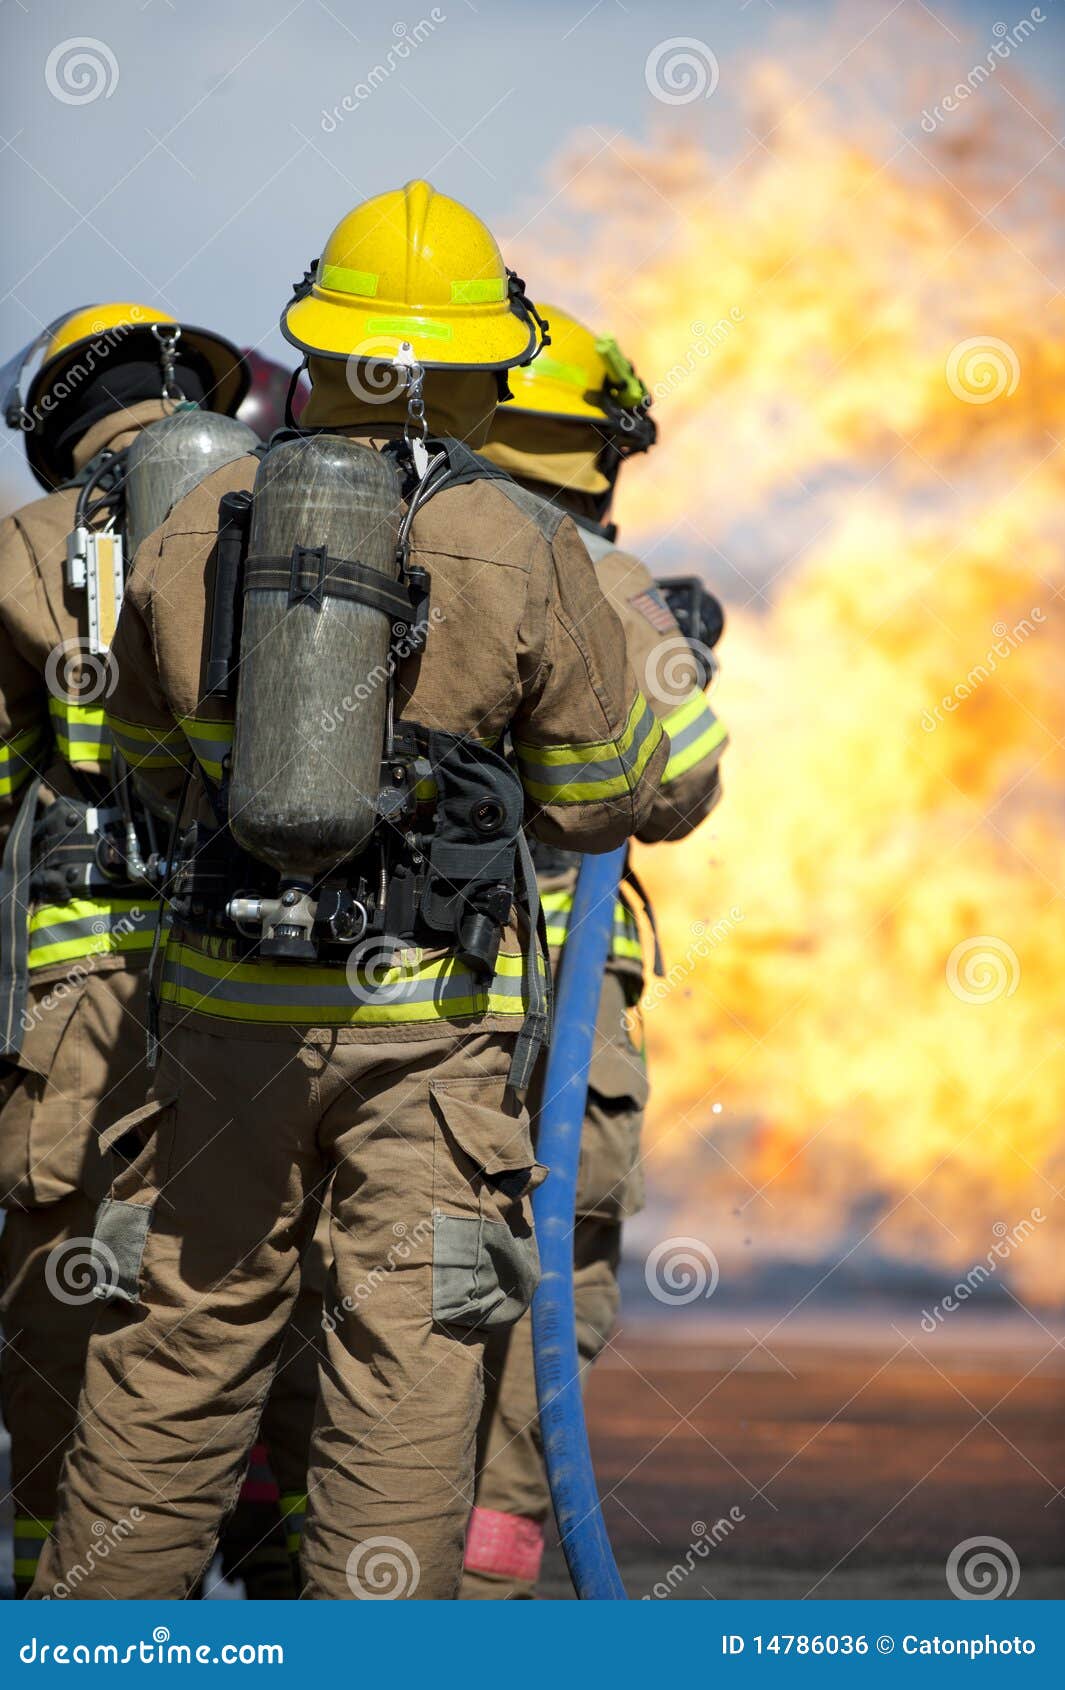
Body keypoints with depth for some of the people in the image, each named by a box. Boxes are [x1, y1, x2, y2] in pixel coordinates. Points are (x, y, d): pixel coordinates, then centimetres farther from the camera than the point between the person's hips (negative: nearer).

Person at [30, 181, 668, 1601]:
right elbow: (598, 801, 2)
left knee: (181, 1350, 12)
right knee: (408, 1362, 0)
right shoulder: (530, 554, -6)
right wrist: (671, 664, 22)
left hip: (232, 1000, 3)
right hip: (434, 1011, -3)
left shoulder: (196, 534, 3)